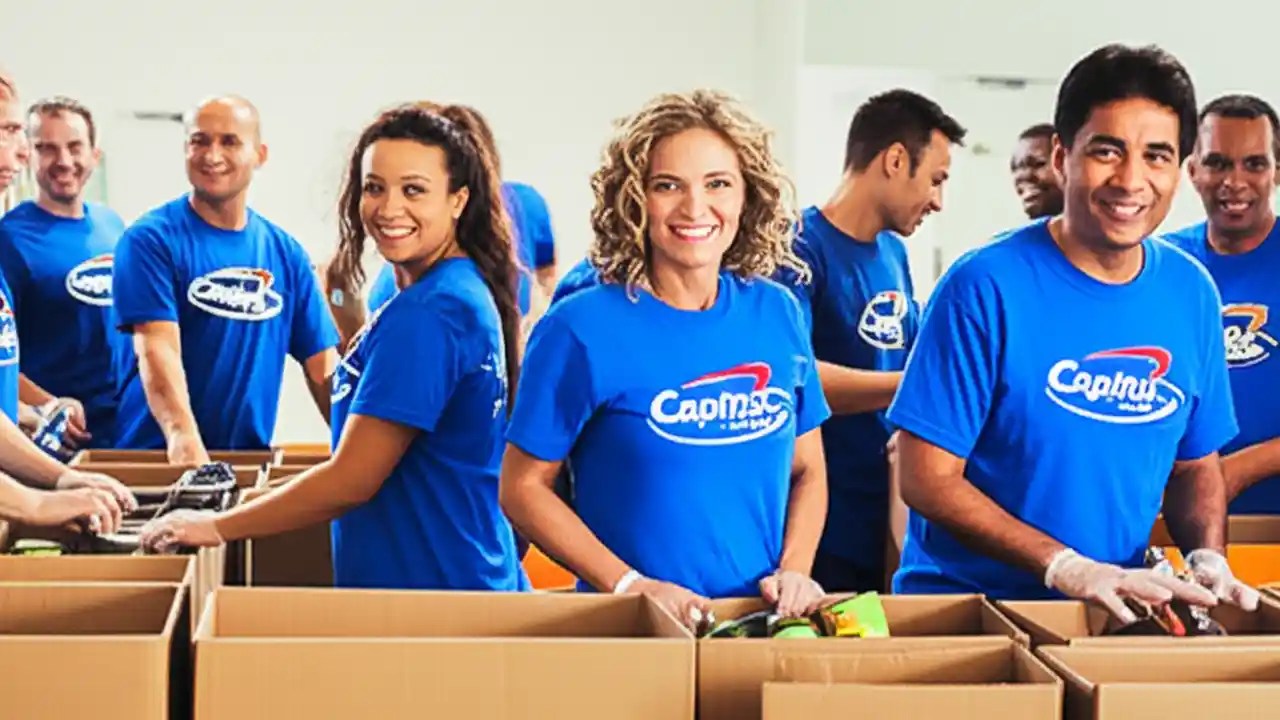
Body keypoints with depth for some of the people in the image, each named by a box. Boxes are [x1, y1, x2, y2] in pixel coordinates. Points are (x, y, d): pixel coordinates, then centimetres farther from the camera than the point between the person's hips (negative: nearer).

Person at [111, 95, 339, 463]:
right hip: (158, 456, -3)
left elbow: (321, 365, 7)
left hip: (251, 457, 4)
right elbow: (157, 348, -17)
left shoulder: (286, 252, 8)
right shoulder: (152, 239, -5)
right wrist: (181, 432, -33)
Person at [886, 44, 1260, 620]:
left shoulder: (1191, 294, 3)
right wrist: (1068, 568, -21)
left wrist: (1208, 560, -6)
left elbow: (1196, 464, 13)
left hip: (1114, 613, 4)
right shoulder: (986, 286, -13)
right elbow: (928, 478, -13)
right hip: (963, 603, -4)